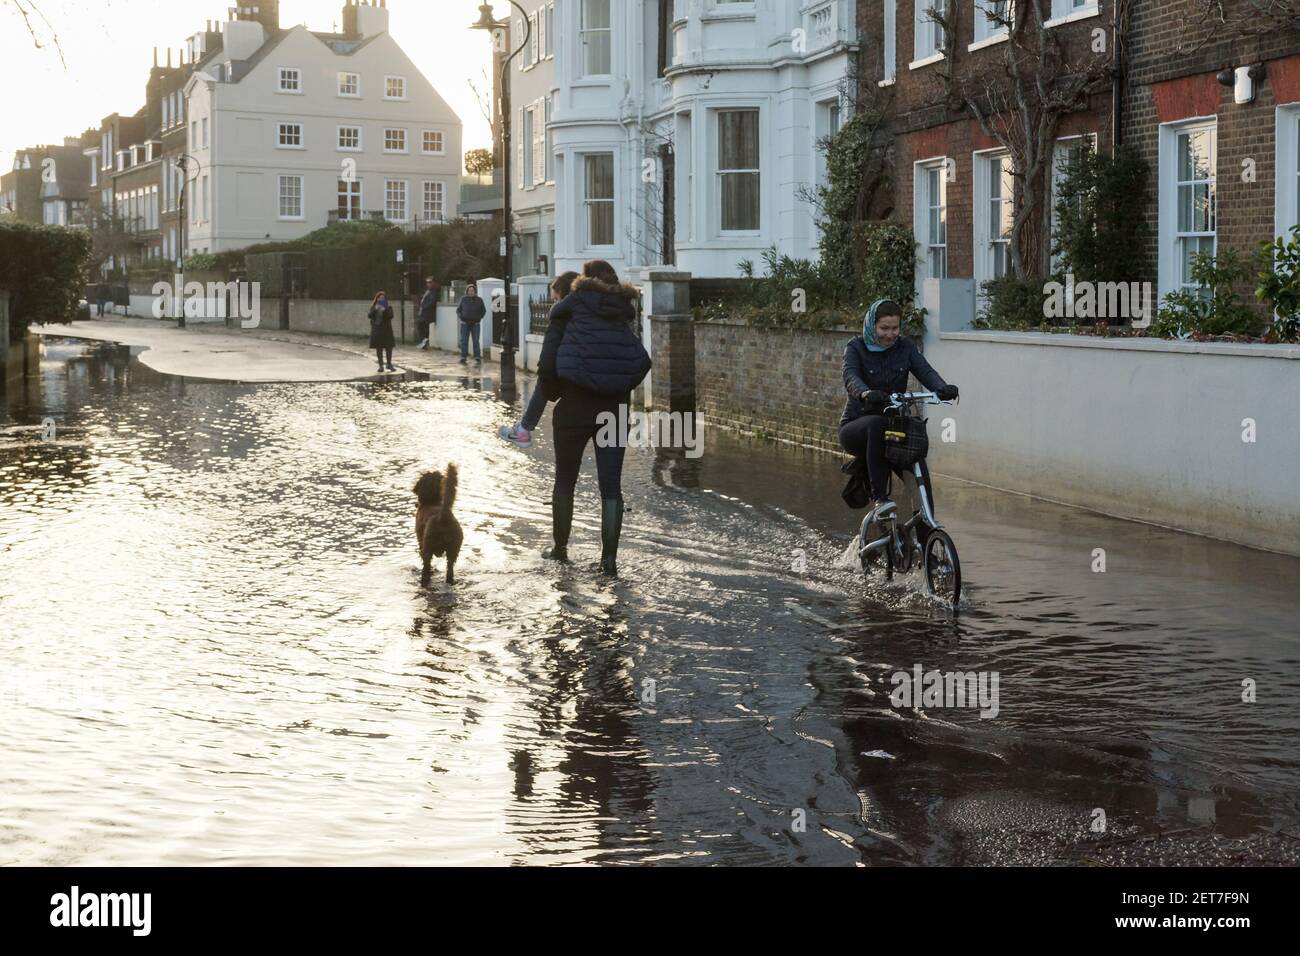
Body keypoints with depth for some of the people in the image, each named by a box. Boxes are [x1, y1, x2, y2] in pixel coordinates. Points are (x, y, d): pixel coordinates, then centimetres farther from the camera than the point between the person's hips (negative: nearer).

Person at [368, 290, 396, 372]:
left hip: (386, 330, -1)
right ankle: (381, 365, 10)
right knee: (379, 348, 4)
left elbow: (391, 316, -11)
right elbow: (369, 315, -7)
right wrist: (375, 309, -19)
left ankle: (389, 364, 15)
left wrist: (385, 310, -23)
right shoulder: (374, 307, 6)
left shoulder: (388, 307, 2)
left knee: (389, 348, 2)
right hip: (376, 330, 1)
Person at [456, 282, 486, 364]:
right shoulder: (463, 299, 4)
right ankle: (463, 357, 2)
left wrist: (479, 318, -4)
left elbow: (483, 311, 11)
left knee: (476, 341, 0)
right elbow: (458, 310, 10)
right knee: (464, 341, -1)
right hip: (465, 323, 0)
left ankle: (477, 357, 6)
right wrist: (461, 317, -8)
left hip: (475, 323, 0)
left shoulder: (479, 300, 4)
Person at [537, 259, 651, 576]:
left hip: (575, 406, -2)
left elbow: (547, 363, -6)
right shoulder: (624, 315, 11)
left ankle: (560, 547, 24)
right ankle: (609, 557, -2)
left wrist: (553, 393, 11)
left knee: (565, 480, 14)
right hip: (616, 408, 2)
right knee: (611, 484, 4)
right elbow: (643, 362, 3)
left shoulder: (569, 310, 1)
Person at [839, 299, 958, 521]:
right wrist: (866, 394, -50)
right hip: (856, 426, -3)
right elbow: (850, 377, -26)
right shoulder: (856, 348, -5)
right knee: (877, 424, -39)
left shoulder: (905, 348, 6)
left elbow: (925, 371, -12)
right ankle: (880, 499, -41)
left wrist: (942, 388, -36)